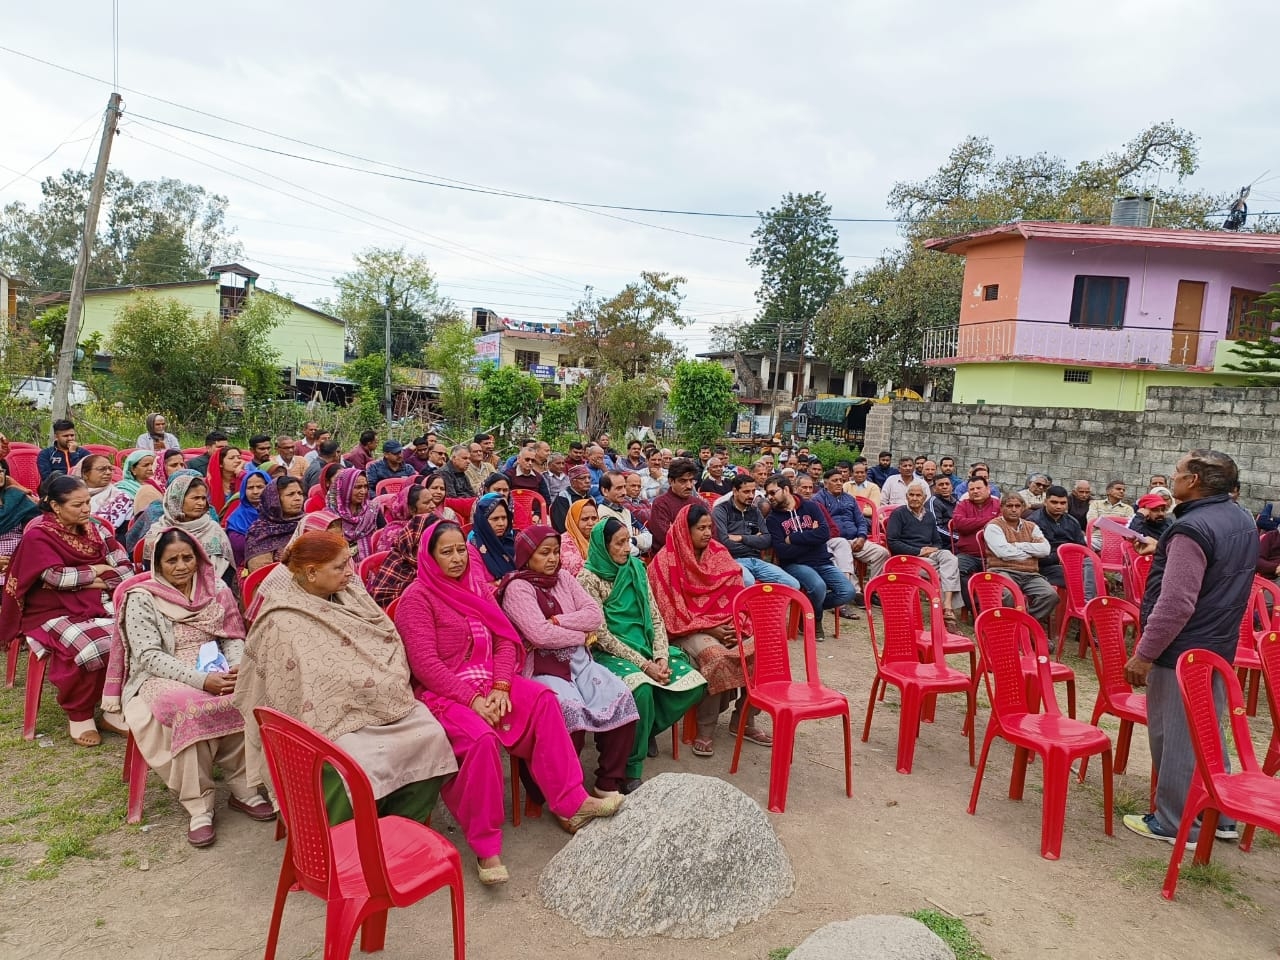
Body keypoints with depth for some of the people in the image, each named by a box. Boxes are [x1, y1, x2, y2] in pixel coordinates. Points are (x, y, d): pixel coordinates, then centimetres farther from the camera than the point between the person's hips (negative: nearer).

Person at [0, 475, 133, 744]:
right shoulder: (37, 535, -7)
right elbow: (57, 576, -19)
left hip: (95, 607, 5)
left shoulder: (92, 529, 8)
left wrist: (97, 583, -13)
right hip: (53, 613, -5)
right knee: (92, 648, -31)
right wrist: (95, 570, -7)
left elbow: (125, 570, 4)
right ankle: (79, 716, -10)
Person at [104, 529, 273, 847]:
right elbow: (149, 656, -13)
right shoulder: (141, 599, -4)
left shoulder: (216, 590, 7)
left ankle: (244, 789, -15)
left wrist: (237, 668, -16)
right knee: (189, 706, -37)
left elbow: (234, 638, 8)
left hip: (215, 673, 3)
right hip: (160, 679, -3)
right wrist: (200, 680, -26)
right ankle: (198, 806, -25)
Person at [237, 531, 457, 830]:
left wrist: (393, 689, 1)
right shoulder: (282, 624, -13)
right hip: (334, 719, -6)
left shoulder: (349, 593, 7)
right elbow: (294, 695, -11)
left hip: (383, 703, 6)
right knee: (365, 764, -31)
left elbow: (389, 642, 13)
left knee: (432, 735, -14)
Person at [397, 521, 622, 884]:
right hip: (441, 692, -6)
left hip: (486, 683, 6)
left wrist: (500, 687, -11)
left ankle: (570, 802, -10)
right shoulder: (417, 597, -8)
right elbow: (425, 664, -16)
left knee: (542, 699, -17)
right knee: (480, 736, -33)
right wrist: (473, 700, -21)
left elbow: (506, 639, 6)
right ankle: (486, 847, -19)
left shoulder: (476, 586, 11)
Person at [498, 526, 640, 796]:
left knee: (621, 697, -17)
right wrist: (580, 634, -5)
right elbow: (540, 634, -18)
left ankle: (609, 782, -4)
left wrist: (556, 621, -11)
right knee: (571, 709, -32)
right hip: (542, 668, -6)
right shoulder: (517, 587, -5)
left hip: (579, 660, 6)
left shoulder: (563, 577, 13)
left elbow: (595, 615, 2)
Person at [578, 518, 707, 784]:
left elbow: (656, 618, 6)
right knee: (642, 688, -35)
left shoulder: (636, 568, 6)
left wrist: (661, 657, -10)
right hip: (610, 653, -6)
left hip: (645, 646, 6)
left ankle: (647, 729, 12)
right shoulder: (589, 578, -12)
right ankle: (632, 769, -16)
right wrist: (644, 664, -18)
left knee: (694, 684, -12)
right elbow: (602, 635, -14)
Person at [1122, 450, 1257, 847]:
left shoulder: (1192, 528, -23)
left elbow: (1176, 604, -27)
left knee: (1175, 738, 2)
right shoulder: (1241, 522, 7)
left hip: (1182, 650, -9)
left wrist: (1145, 654, -22)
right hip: (1219, 647, 9)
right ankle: (1218, 816, 30)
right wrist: (1163, 551, 24)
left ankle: (1176, 825, 13)